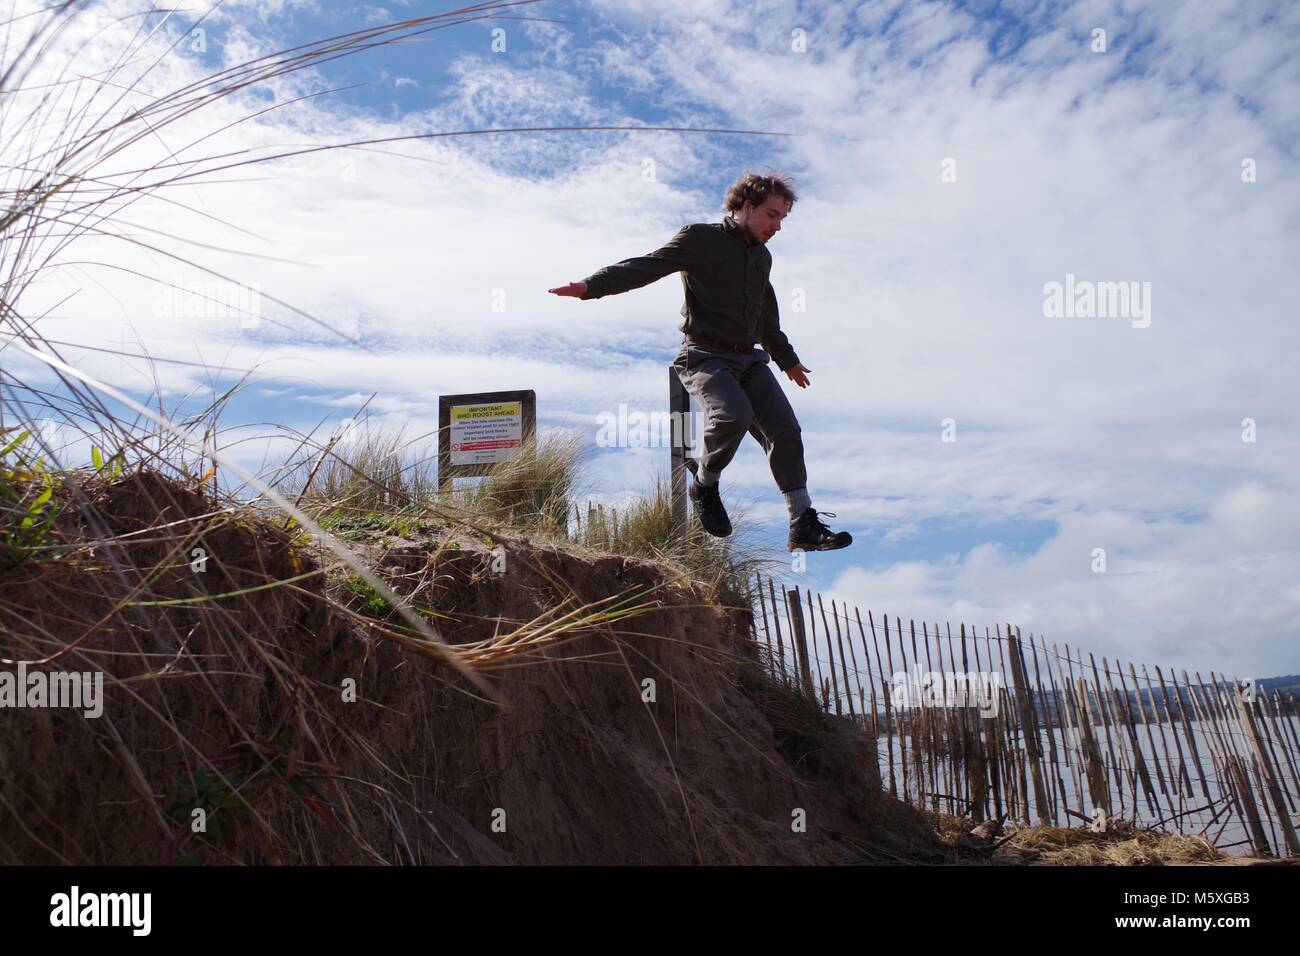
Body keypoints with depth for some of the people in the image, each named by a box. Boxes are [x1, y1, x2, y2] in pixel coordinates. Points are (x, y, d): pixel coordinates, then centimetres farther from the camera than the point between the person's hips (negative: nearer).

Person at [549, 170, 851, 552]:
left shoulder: (762, 256, 20)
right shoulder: (701, 239, -2)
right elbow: (647, 266, -12)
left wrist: (788, 359, 44)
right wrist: (591, 285, -26)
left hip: (749, 358, 7)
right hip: (705, 356, -7)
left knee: (785, 431, -5)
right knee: (734, 414, -32)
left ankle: (805, 526, 2)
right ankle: (704, 483, -3)